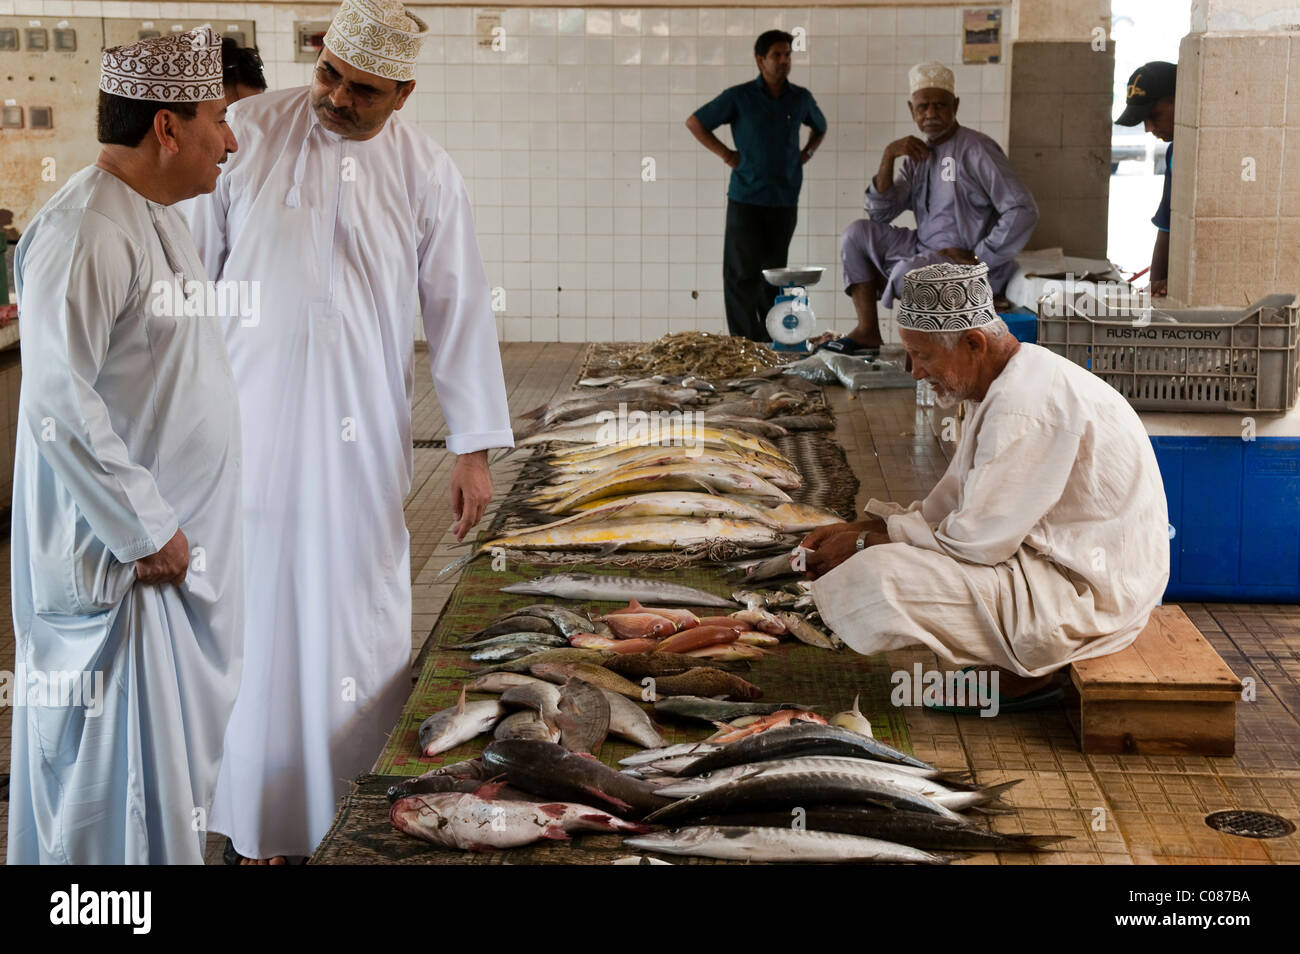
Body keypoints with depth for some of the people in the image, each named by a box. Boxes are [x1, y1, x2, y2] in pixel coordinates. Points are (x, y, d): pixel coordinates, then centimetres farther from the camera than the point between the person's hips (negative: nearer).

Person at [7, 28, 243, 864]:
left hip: (180, 544, 10)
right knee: (118, 757, 0)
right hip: (121, 557, -10)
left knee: (175, 754, 19)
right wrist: (145, 530, -20)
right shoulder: (85, 235, -21)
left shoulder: (157, 220, 11)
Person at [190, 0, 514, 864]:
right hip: (249, 419, -1)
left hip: (362, 436, 1)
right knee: (257, 609, 4)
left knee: (357, 613, 6)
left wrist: (474, 446, -1)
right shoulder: (246, 133, -5)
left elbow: (460, 309, 1)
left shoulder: (428, 176, -2)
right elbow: (192, 264, 2)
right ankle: (265, 820, 18)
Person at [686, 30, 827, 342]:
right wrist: (726, 155, -2)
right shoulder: (739, 97, -2)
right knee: (743, 274, -5)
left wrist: (806, 153, 12)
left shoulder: (801, 98, 8)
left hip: (785, 201, 3)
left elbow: (820, 128, 29)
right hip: (746, 199, -3)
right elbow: (694, 122, 3)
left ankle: (773, 340, 14)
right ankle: (744, 342, -1)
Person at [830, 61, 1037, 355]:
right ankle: (867, 330, -3)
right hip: (924, 251, 8)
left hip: (967, 265, -8)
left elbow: (1023, 211, -19)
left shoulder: (976, 151, -12)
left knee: (909, 273, -34)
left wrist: (979, 257, -20)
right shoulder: (918, 154, 12)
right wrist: (888, 157, -5)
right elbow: (879, 213, 7)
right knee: (857, 234, -1)